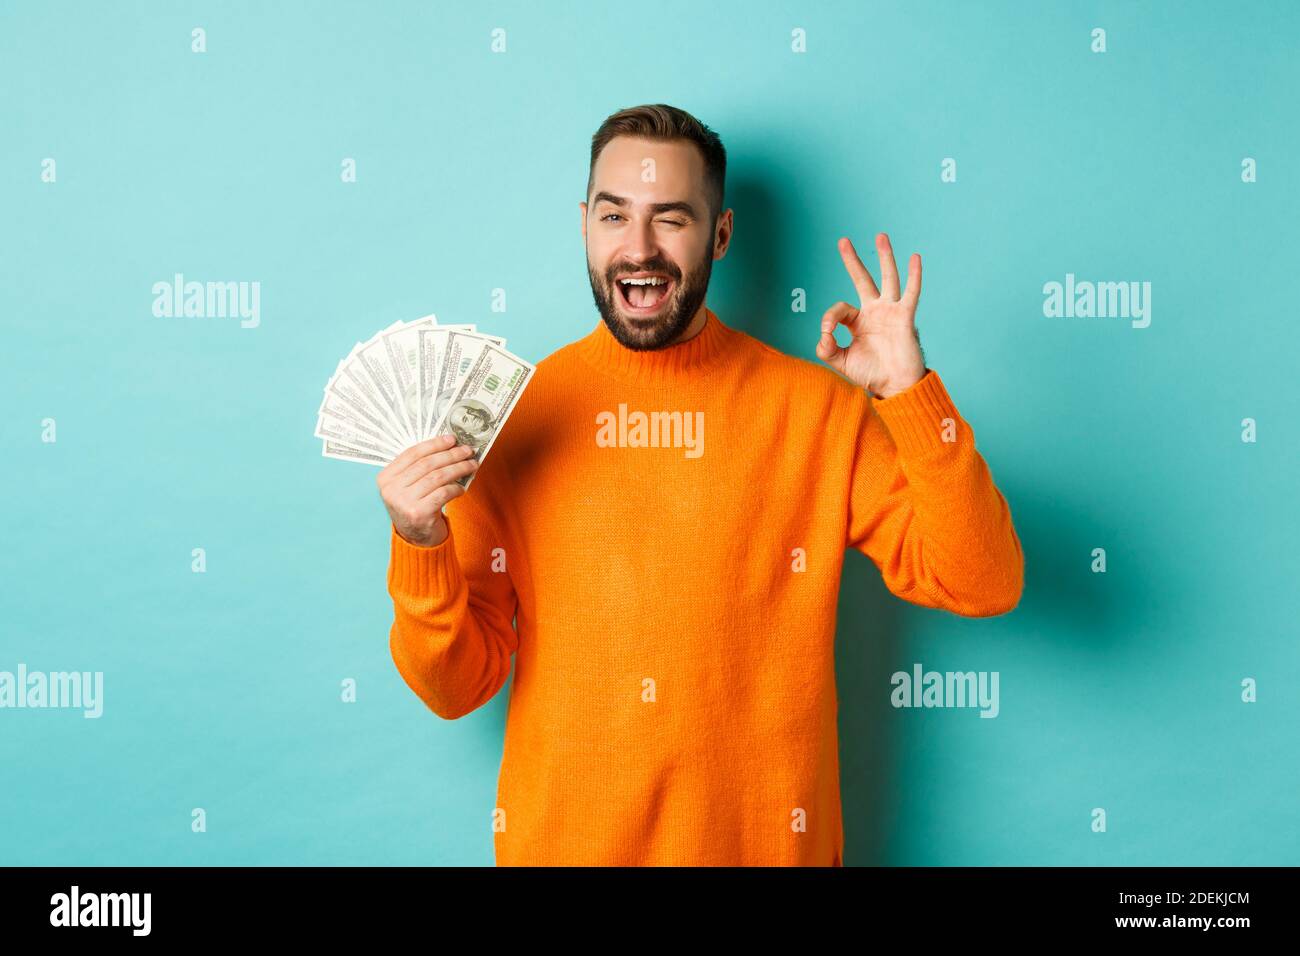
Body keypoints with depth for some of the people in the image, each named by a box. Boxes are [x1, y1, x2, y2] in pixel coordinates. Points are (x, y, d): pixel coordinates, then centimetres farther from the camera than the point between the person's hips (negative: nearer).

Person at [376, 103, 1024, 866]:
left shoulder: (818, 407, -5)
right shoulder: (512, 412, -4)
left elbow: (985, 586, -10)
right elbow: (457, 688, -4)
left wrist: (912, 392, -18)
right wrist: (421, 545, -21)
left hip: (764, 840, 0)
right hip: (556, 841, 0)